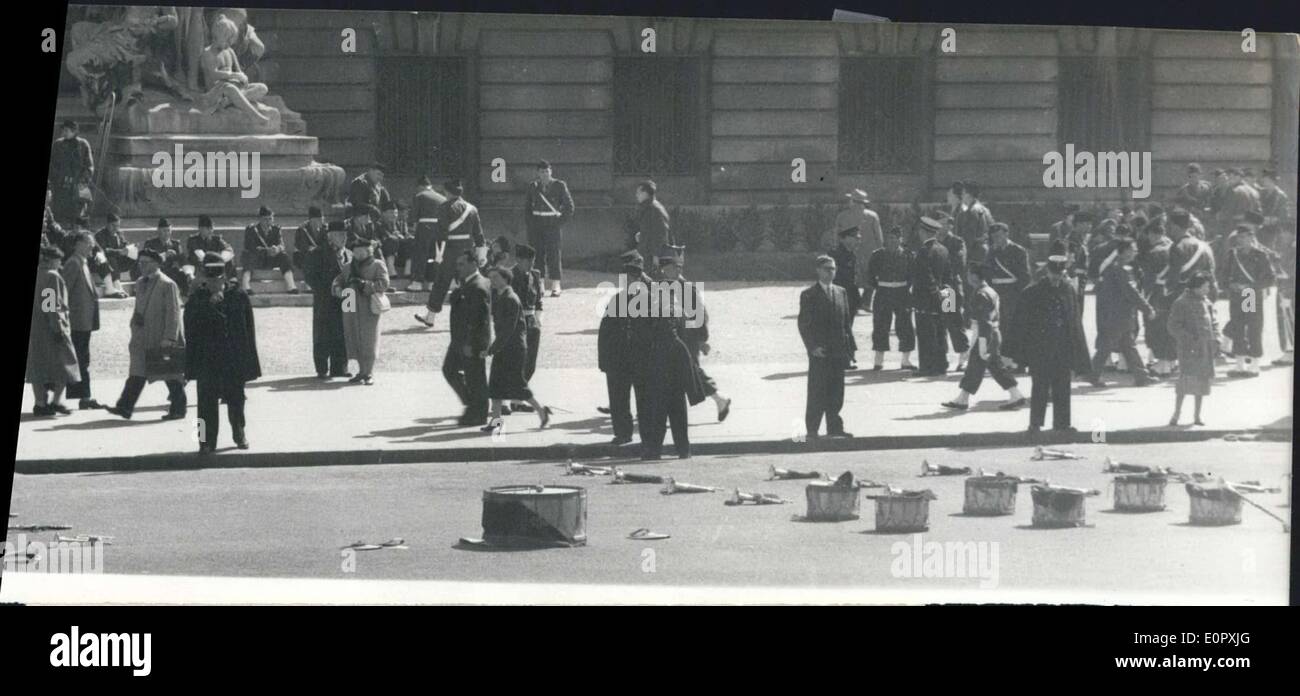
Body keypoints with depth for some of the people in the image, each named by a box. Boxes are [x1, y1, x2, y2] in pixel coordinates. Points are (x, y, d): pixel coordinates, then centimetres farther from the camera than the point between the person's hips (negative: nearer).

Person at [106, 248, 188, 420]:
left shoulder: (167, 285, -12)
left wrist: (168, 338, -19)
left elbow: (173, 313, -15)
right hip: (142, 338, 7)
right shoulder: (140, 283, 13)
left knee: (171, 375, 4)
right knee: (137, 374, 3)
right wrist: (134, 329, 15)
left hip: (162, 339, -7)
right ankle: (125, 408, 0)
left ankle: (178, 409, 15)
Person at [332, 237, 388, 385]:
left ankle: (369, 374, 2)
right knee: (354, 341, 7)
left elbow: (383, 284, -9)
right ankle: (362, 371, 18)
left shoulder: (377, 265, 2)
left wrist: (364, 284, -18)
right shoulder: (348, 266, 18)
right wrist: (338, 288, -10)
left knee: (369, 341, -5)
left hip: (369, 309, -5)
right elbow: (337, 280, 13)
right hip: (351, 309, 5)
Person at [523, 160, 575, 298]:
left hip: (553, 224, -3)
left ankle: (555, 287, -1)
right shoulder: (533, 186, 8)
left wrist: (562, 220, -4)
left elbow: (569, 205, 4)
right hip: (536, 223, 3)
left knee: (554, 255, -4)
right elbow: (527, 205, 15)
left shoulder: (559, 185, 1)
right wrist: (527, 223, 4)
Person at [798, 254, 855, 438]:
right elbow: (804, 324, -6)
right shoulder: (808, 295, -3)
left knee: (836, 392, 7)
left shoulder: (841, 293, 14)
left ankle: (834, 427, 13)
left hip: (838, 352, 5)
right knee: (817, 392, -3)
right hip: (820, 352, -5)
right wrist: (812, 347, -14)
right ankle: (812, 429, 3)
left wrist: (850, 346, 8)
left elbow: (846, 321, 16)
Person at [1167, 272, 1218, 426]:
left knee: (1202, 380, 9)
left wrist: (1215, 341, 7)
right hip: (1189, 349, -7)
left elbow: (1213, 323, 19)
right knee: (1186, 378, -13)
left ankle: (1197, 415, 18)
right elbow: (1173, 326, -10)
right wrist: (1189, 338, -19)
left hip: (1206, 348, 7)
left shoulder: (1207, 303, 13)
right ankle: (1177, 413, -6)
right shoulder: (1181, 303, -8)